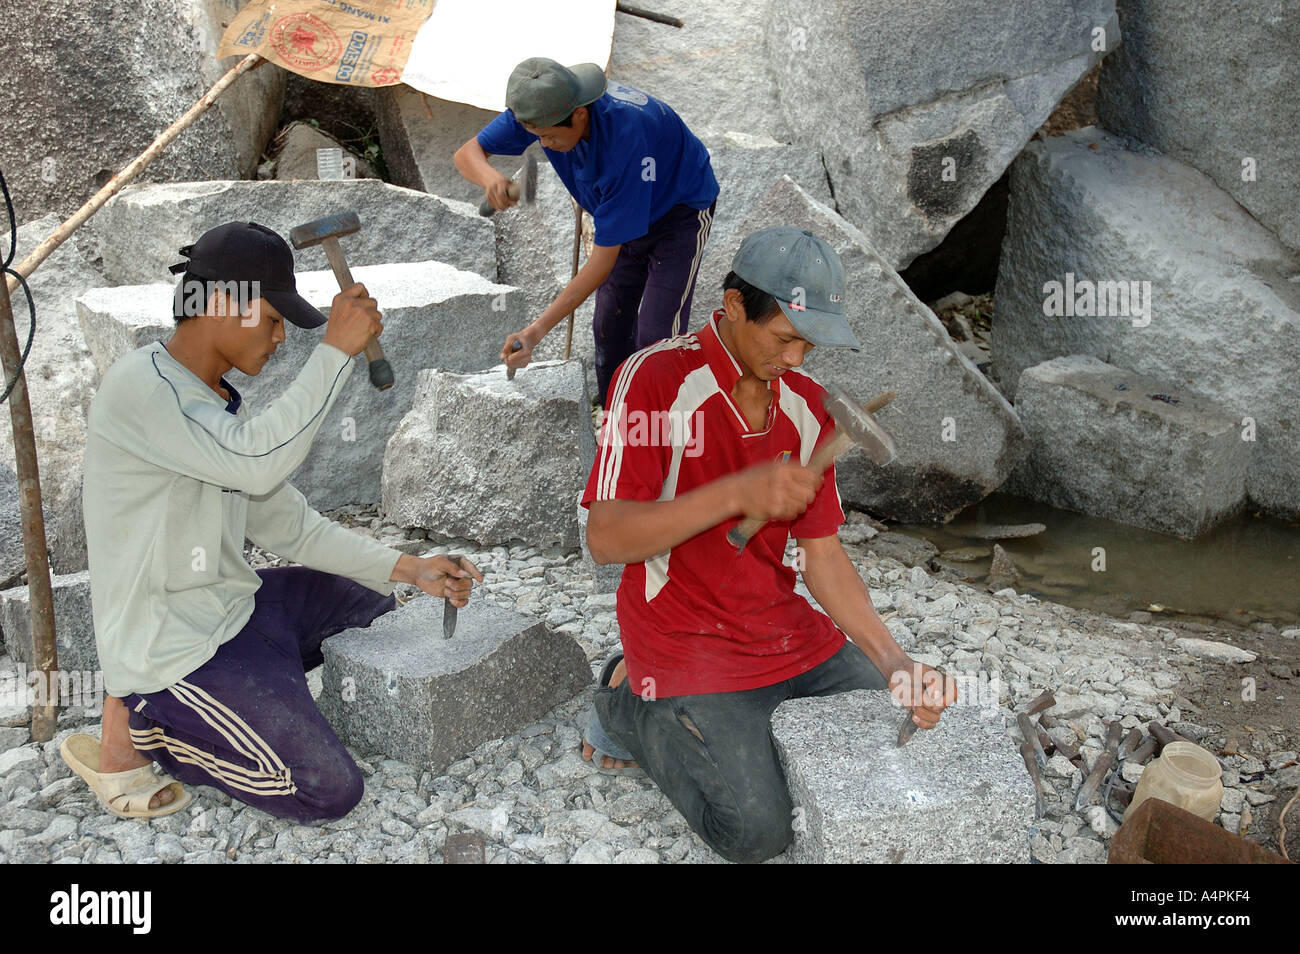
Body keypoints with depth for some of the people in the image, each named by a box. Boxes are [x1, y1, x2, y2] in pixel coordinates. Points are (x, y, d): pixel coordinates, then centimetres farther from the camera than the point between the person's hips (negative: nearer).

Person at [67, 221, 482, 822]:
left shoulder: (221, 402, 9)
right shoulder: (138, 386, -19)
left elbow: (290, 526, 10)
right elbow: (256, 461, -34)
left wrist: (407, 568, 2)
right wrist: (335, 349, -27)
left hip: (231, 609, 9)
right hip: (170, 651, -9)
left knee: (370, 604, 23)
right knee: (329, 791, -13)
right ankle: (139, 725, 2)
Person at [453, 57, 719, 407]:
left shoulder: (624, 137, -43)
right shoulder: (542, 106, -24)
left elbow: (604, 260, -40)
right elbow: (467, 153, -16)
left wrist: (537, 330, -43)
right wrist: (489, 177, -43)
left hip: (682, 209, -7)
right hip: (623, 211, 7)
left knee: (656, 337, -15)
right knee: (610, 328, 8)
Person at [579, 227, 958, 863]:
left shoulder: (806, 404, 3)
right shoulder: (656, 377, -17)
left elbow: (821, 554, 3)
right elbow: (605, 539, -23)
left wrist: (892, 661, -9)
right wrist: (737, 493, -33)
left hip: (786, 629, 7)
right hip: (687, 639, -6)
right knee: (756, 833, -14)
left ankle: (743, 718, 20)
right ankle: (629, 710, 8)